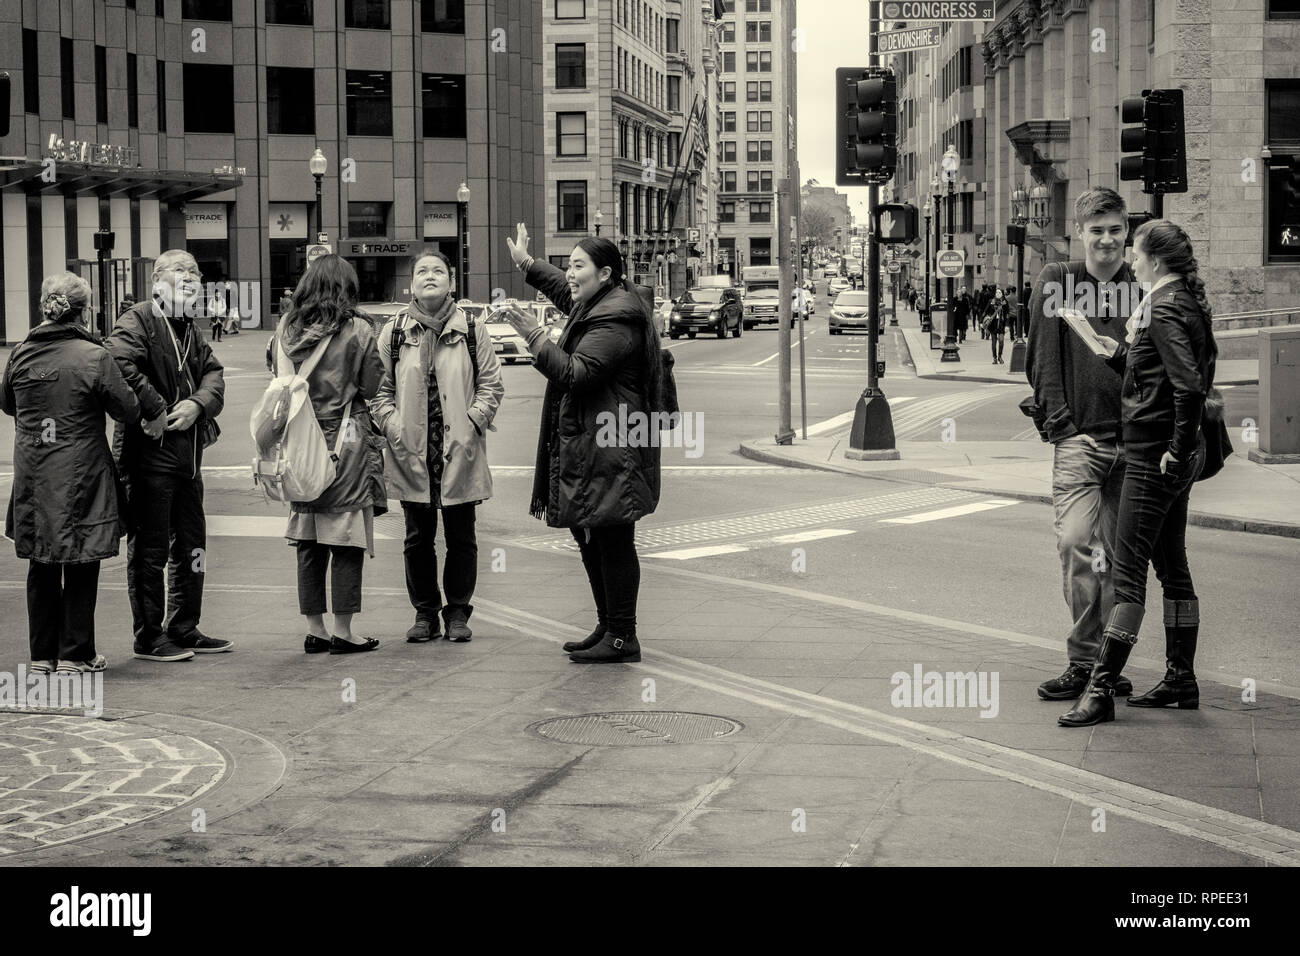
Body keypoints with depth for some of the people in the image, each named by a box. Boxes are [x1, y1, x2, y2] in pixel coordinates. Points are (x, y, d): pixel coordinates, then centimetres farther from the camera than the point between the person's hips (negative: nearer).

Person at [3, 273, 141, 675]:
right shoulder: (94, 357, -14)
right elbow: (129, 409, -7)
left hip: (32, 476, 4)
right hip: (81, 474, -4)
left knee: (42, 567, 14)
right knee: (81, 567, 6)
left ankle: (43, 653, 19)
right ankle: (75, 654, 9)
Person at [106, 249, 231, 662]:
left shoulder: (190, 332, 18)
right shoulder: (136, 323, -9)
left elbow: (213, 374, 9)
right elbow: (119, 366, -26)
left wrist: (197, 403, -11)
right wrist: (155, 410, -23)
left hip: (187, 453, 9)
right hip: (149, 453, -9)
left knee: (191, 544, 15)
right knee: (149, 549, -1)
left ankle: (183, 629, 26)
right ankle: (149, 637, 6)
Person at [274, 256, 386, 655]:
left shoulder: (286, 329, 2)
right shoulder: (357, 331, -9)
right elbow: (372, 387, -3)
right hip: (345, 439, -4)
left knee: (308, 542, 10)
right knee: (346, 539, 1)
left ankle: (314, 629, 14)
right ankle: (342, 632, 2)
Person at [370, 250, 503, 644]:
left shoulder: (472, 329, 3)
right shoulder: (393, 331, 5)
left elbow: (491, 383, 3)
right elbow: (380, 387, 6)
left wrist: (472, 423, -8)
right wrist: (393, 427, -6)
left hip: (460, 450, -1)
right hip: (411, 451, 1)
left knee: (461, 537, 5)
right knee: (418, 538, 7)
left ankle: (457, 611, 16)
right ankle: (425, 612, 17)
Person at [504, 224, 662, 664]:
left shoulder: (615, 322, -17)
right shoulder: (595, 305, 15)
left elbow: (576, 373, -23)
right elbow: (565, 291, 39)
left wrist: (537, 340, -19)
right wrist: (527, 264, 42)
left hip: (610, 450, -11)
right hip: (583, 447, 11)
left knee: (613, 541, -6)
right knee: (590, 540, 16)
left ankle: (622, 638, -2)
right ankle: (607, 628, 25)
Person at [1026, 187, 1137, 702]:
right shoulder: (1055, 280, 3)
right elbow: (1041, 354, 1)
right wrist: (1056, 415, -7)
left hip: (1131, 441, 2)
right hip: (1078, 436, -2)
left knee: (1117, 554, 6)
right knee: (1075, 543, -13)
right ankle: (1084, 662, -7)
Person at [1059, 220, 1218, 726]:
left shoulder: (1164, 309, -16)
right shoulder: (1185, 302, 13)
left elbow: (1189, 385, -25)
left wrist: (1177, 448, -20)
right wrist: (1120, 354, 9)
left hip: (1153, 453, -10)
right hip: (1172, 455, 10)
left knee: (1128, 571, -9)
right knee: (1172, 566, 15)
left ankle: (1100, 690, -8)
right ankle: (1181, 679, 23)